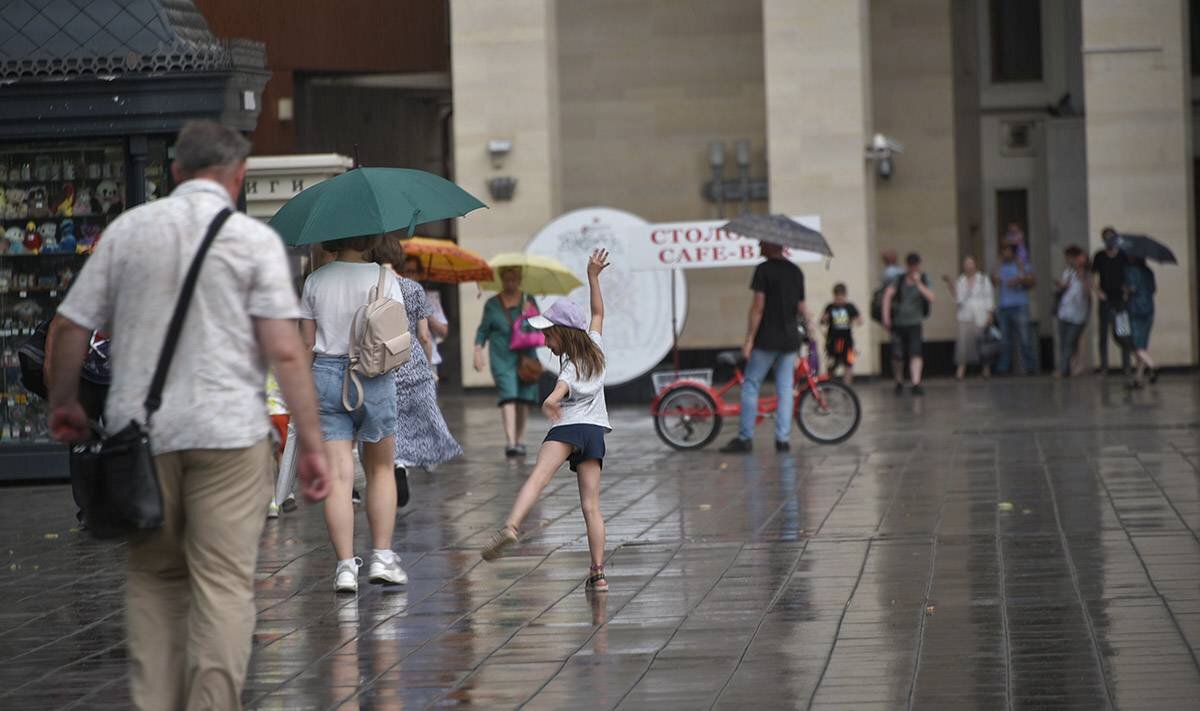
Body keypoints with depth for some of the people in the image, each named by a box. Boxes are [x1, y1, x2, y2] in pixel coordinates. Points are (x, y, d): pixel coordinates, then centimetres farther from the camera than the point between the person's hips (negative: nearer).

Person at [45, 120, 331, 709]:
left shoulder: (127, 229, 7)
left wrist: (63, 404, 24)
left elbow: (70, 327, 9)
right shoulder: (253, 239, -2)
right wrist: (311, 445, -7)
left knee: (153, 578, 15)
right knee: (224, 584, 0)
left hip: (139, 432, 3)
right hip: (227, 434, -3)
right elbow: (285, 351, -10)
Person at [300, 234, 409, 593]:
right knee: (380, 469, 15)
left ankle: (345, 565, -7)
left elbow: (306, 342, 5)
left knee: (338, 476, -1)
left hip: (325, 376, 1)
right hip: (373, 378, -1)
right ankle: (382, 556, 8)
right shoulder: (384, 278, -4)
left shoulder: (315, 281, 3)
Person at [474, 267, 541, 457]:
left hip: (525, 356, 2)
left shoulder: (528, 301, 9)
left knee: (524, 398, 2)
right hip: (501, 357, -2)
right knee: (508, 396, -15)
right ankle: (510, 441, -23)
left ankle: (520, 440, 14)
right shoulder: (492, 304, 7)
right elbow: (483, 330, 9)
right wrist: (478, 351, -3)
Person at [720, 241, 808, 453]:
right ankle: (782, 439, 5)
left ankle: (745, 437, -1)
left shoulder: (764, 270, -10)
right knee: (785, 390, 7)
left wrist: (749, 339, -11)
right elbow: (801, 308, 12)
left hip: (766, 340, -5)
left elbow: (758, 307, -13)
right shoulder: (796, 272, 9)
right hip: (790, 340, 6)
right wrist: (808, 327, 31)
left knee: (750, 387, 1)